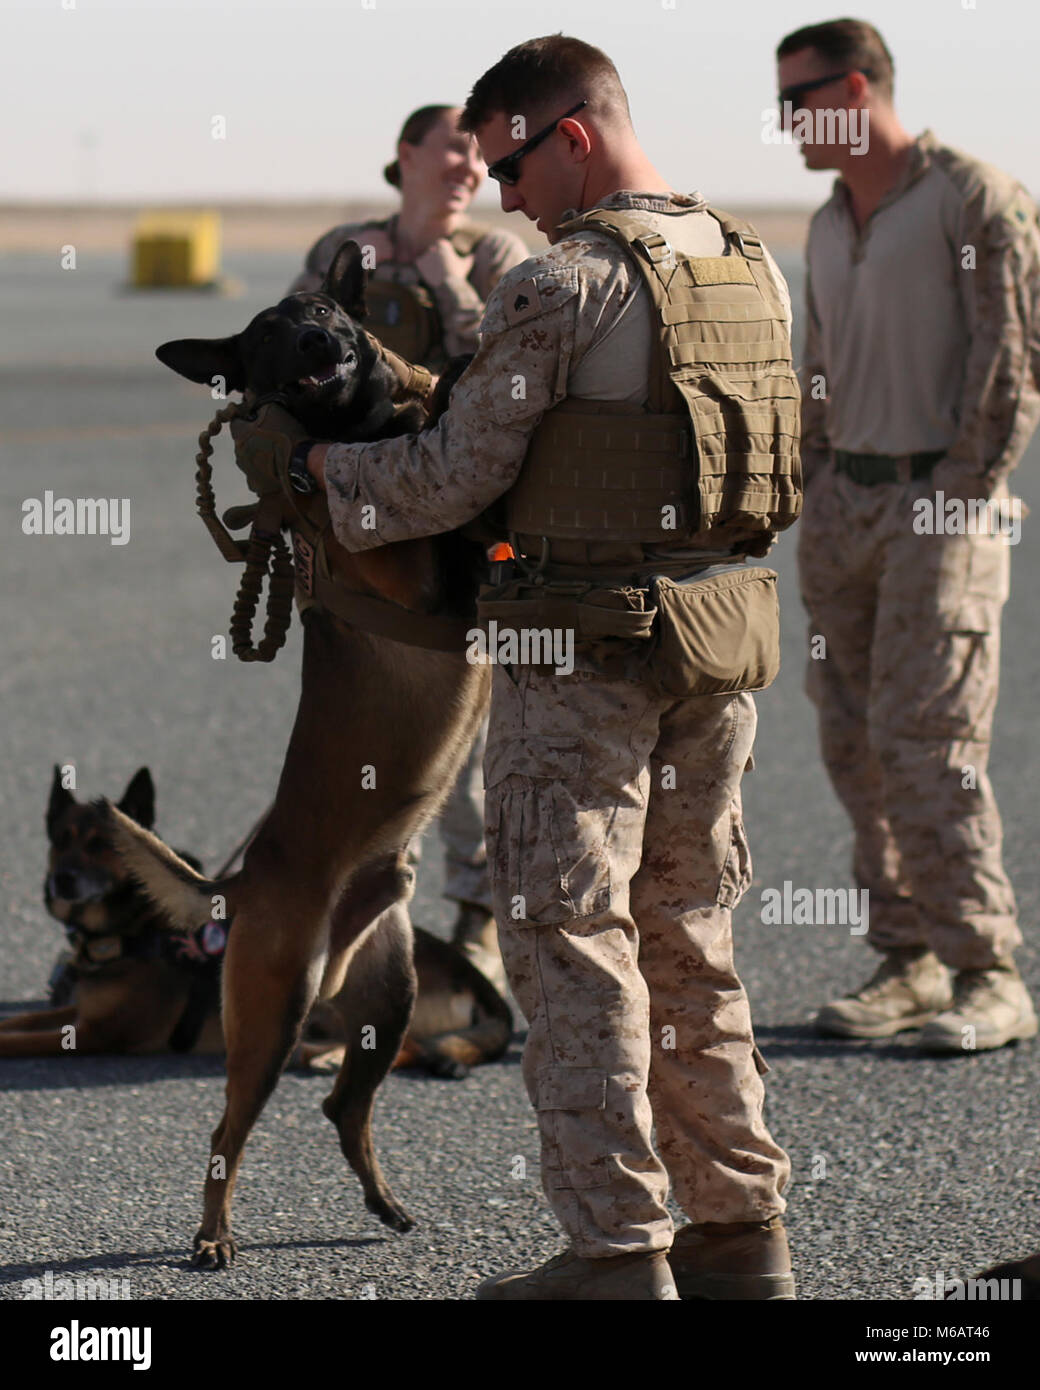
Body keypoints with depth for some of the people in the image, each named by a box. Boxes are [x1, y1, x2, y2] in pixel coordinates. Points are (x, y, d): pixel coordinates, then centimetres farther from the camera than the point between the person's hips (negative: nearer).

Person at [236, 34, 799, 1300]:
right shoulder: (752, 270, 8)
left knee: (573, 942, -1)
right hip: (727, 634, 7)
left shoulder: (560, 287, -15)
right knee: (685, 939, 15)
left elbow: (454, 478, -10)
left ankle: (616, 1254, -2)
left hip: (587, 651, -7)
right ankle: (738, 1231, 17)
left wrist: (303, 457, 5)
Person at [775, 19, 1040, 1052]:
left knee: (923, 740, -12)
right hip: (844, 500, 8)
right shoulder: (829, 226, 16)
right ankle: (907, 963, 10)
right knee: (855, 743, 4)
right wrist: (819, 496, 13)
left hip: (940, 500, -8)